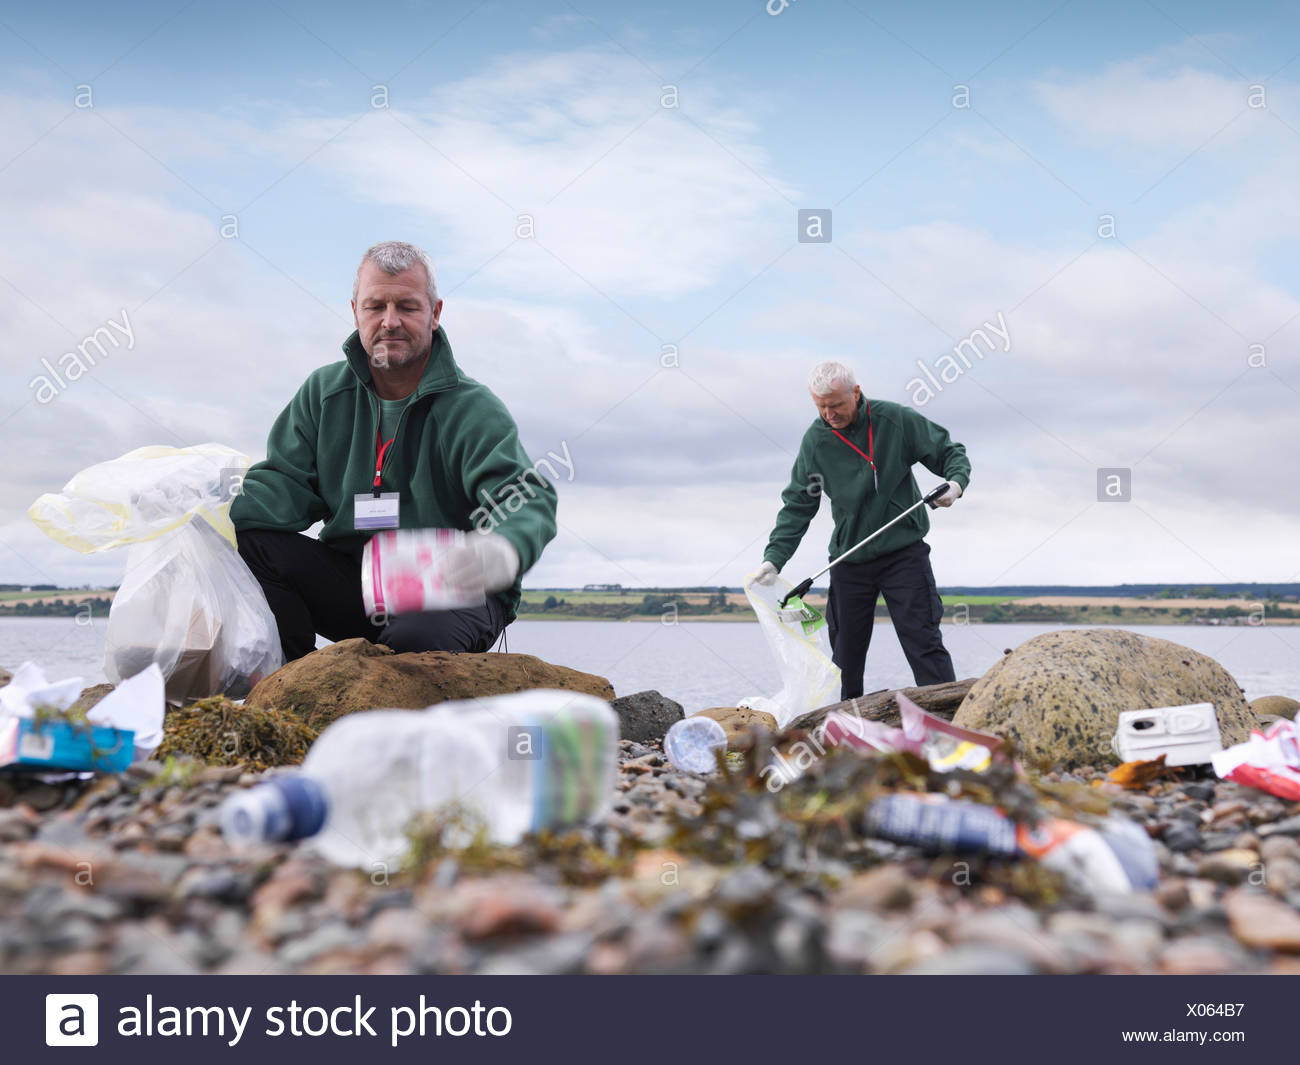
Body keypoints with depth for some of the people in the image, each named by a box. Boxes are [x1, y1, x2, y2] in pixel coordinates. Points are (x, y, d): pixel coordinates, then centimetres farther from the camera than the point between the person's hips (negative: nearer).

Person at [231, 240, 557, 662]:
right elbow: (285, 478, 4)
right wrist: (222, 516, -20)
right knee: (252, 544, -16)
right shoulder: (324, 393, 7)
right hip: (354, 581, 5)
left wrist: (506, 550, -50)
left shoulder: (474, 410, -10)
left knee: (416, 640, -37)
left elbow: (527, 500, -23)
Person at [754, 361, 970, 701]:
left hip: (903, 552, -3)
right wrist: (774, 557, -10)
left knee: (923, 640, -7)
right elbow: (798, 504, 1)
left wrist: (956, 483, -21)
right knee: (846, 653, 10)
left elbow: (950, 453, 2)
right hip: (849, 558, 3)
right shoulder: (815, 440, -2)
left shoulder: (896, 420, -8)